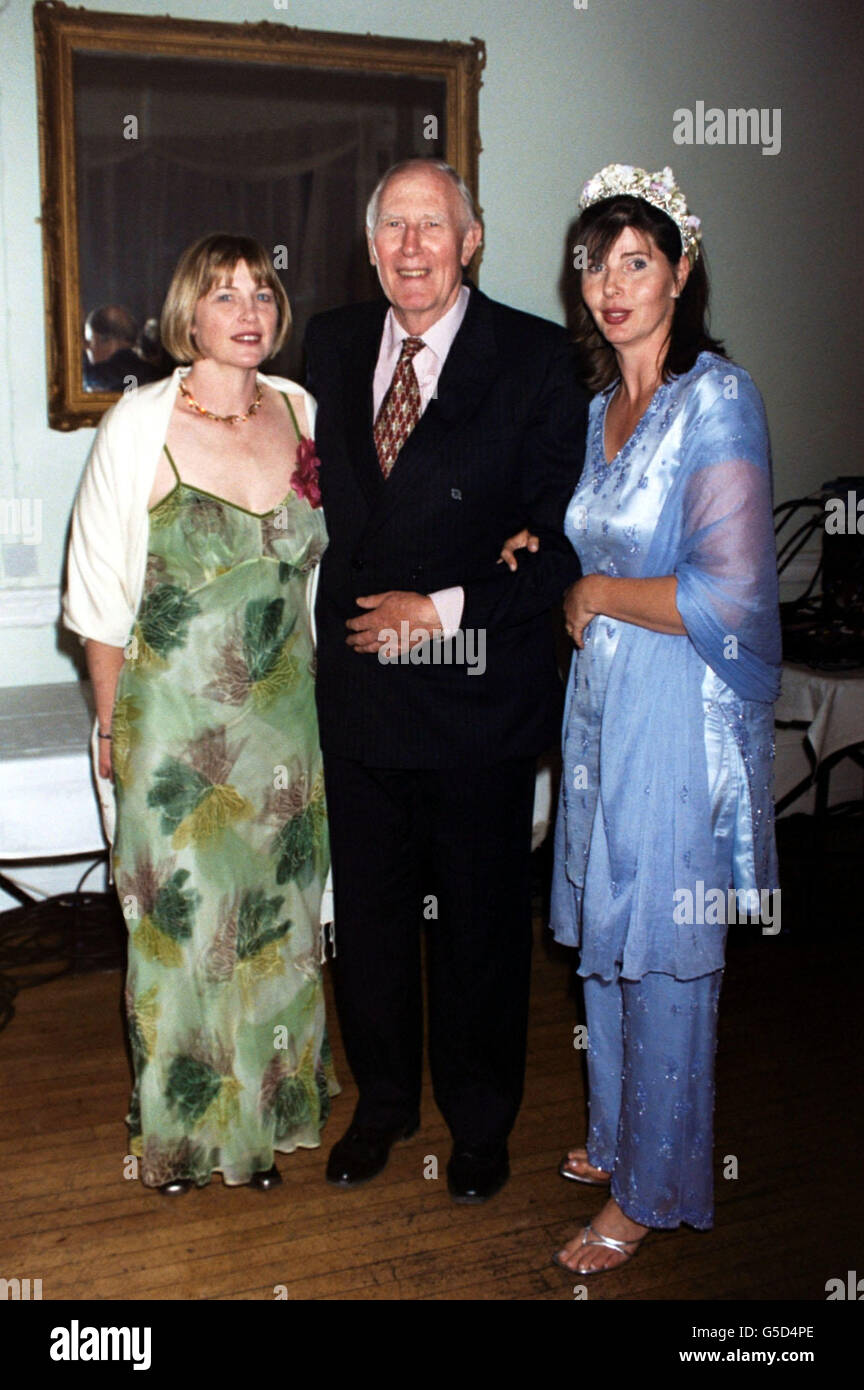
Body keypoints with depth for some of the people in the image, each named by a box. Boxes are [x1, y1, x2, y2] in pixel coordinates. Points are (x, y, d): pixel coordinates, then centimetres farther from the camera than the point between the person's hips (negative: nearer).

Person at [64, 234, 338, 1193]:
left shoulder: (302, 411, 0)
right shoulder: (140, 425, -11)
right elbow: (102, 591, -5)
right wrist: (111, 722, -1)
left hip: (285, 713, 4)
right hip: (177, 718, -3)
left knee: (276, 917, 14)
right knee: (181, 918, 9)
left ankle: (265, 1111, 36)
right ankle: (179, 1123, 33)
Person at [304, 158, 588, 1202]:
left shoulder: (536, 359, -7)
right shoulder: (332, 344, 7)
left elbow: (564, 537, -10)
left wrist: (444, 610, -16)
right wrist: (342, 620, 0)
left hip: (480, 691, -3)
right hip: (358, 684, 4)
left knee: (480, 919, 12)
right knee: (367, 911, 15)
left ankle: (481, 1121, 35)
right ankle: (383, 1102, 39)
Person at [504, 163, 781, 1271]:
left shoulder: (717, 399, -14)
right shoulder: (601, 406, 11)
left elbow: (728, 597, -22)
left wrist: (598, 596, -11)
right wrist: (545, 553, 7)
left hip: (682, 717, -8)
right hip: (603, 703, 8)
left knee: (661, 957, 4)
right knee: (607, 940, 18)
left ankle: (651, 1192, 22)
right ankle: (619, 1135, 39)